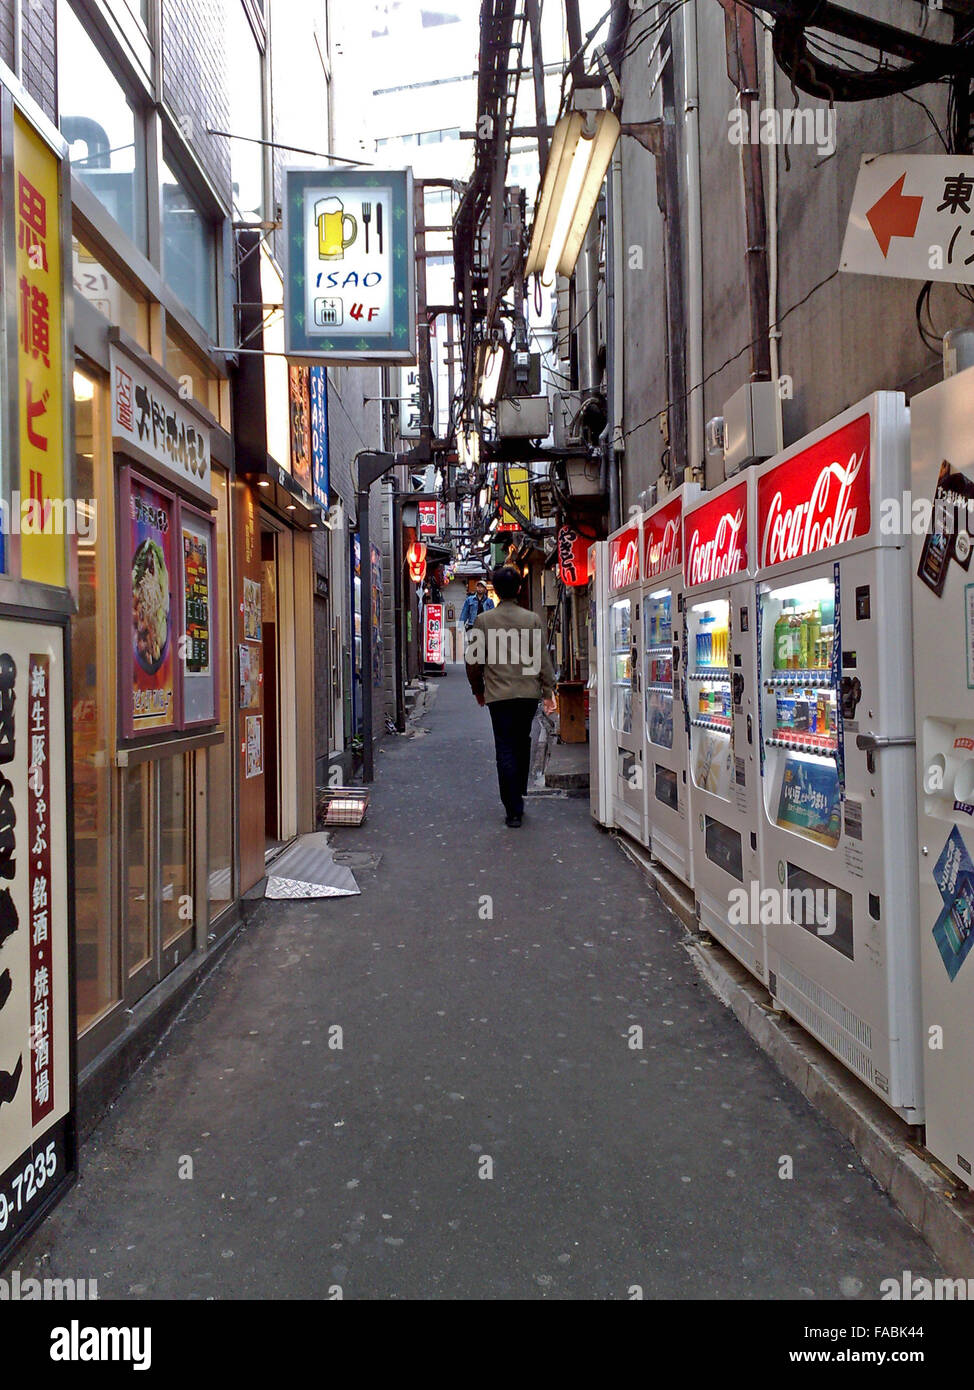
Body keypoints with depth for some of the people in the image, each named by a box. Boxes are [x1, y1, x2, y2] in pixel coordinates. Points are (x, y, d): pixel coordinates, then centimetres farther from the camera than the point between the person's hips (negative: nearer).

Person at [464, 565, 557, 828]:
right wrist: (548, 692, 5)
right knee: (522, 744, 18)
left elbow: (473, 660, 2)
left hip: (498, 695, -2)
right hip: (528, 693, 2)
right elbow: (542, 658, 0)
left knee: (505, 750, 2)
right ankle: (519, 797, 27)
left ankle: (514, 810, -1)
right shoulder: (532, 619, 0)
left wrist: (478, 689, 16)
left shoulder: (483, 621, -2)